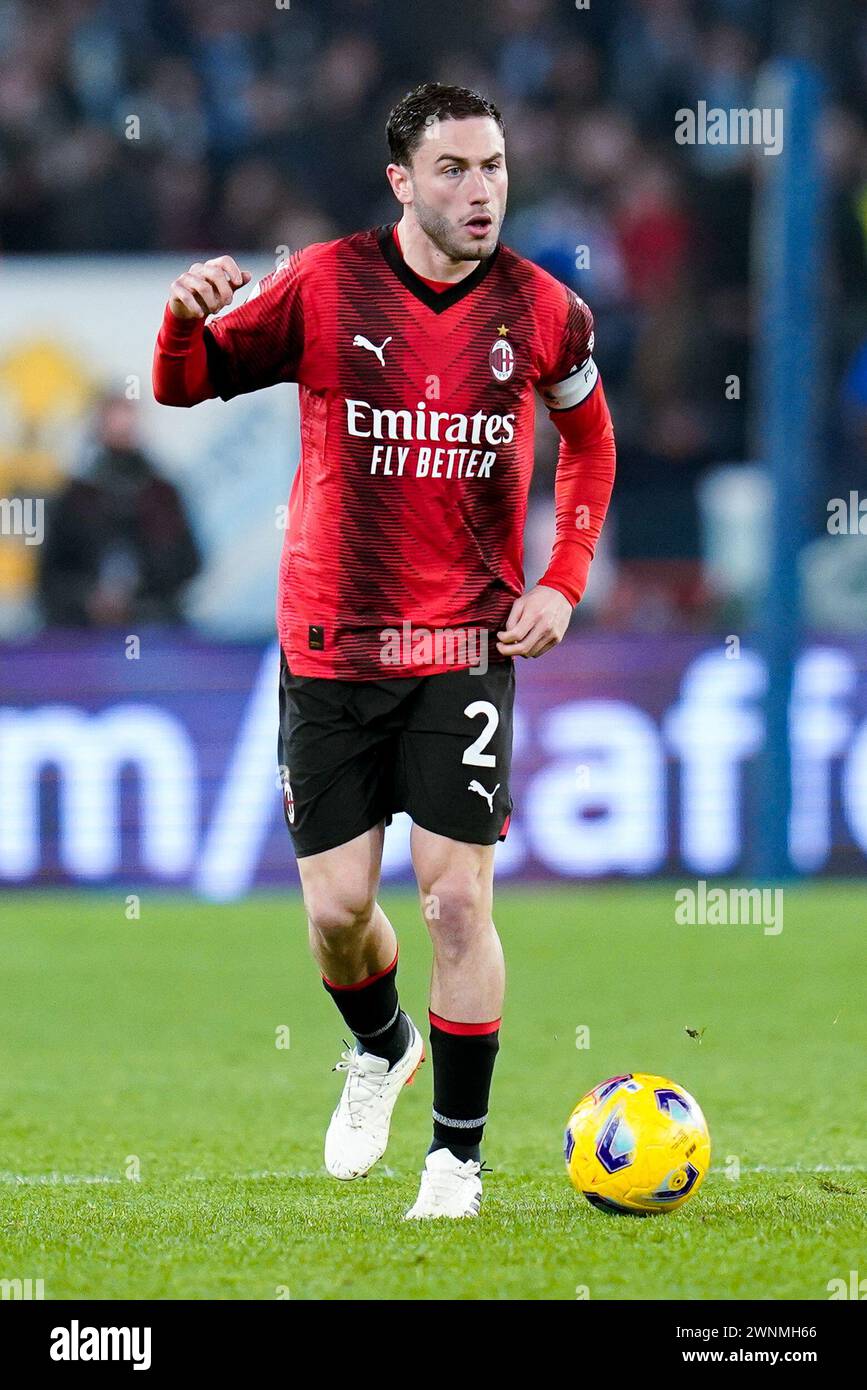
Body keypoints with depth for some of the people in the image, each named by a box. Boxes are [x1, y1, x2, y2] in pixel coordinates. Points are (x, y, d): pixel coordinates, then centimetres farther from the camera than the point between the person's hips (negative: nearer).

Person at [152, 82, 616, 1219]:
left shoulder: (542, 311, -2)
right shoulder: (326, 285, -6)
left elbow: (590, 442, 16)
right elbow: (186, 388, 0)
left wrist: (562, 583, 5)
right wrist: (186, 324, -23)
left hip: (465, 645, 0)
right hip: (330, 644, 0)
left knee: (457, 899, -7)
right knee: (337, 907, 3)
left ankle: (459, 1150, 7)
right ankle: (380, 1049, 37)